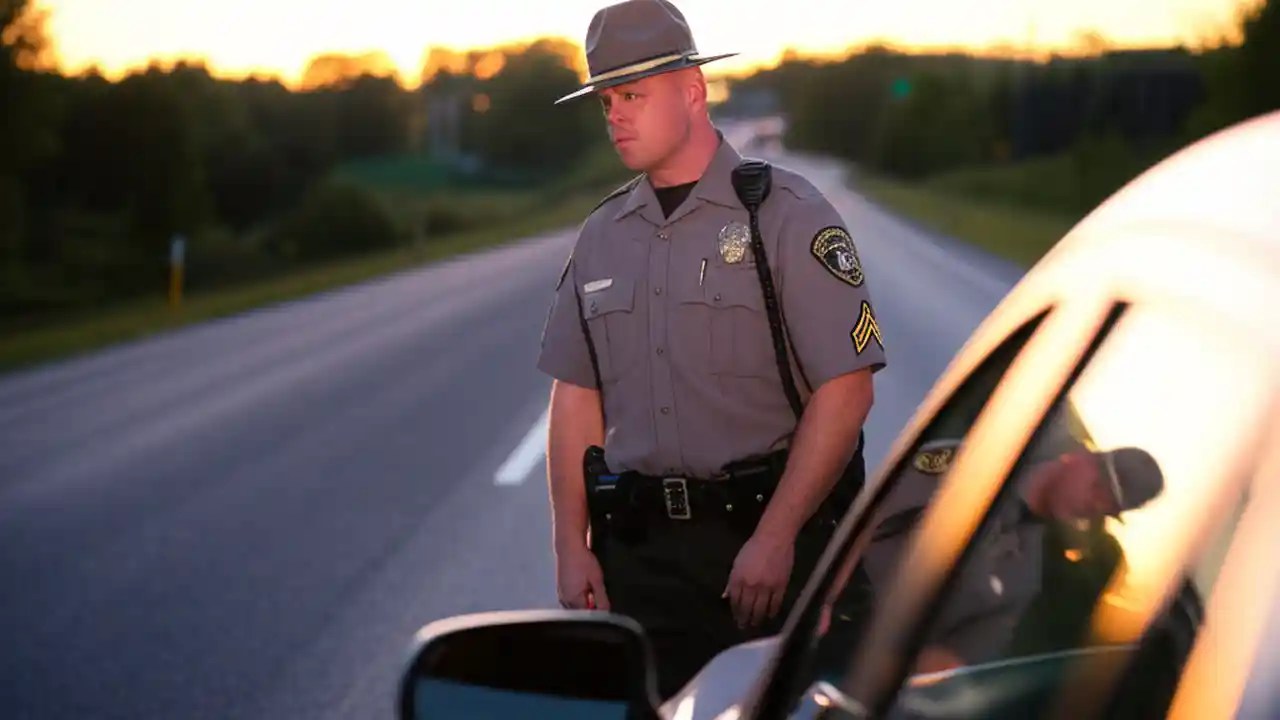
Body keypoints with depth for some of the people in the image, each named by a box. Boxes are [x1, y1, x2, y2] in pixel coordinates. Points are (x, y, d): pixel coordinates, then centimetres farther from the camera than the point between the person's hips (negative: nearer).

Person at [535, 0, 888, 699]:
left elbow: (845, 391, -10)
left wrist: (774, 538, -14)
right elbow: (575, 398, 13)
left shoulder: (786, 215, -4)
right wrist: (571, 548, 5)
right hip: (636, 551, 4)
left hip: (769, 537, -4)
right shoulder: (601, 235, 12)